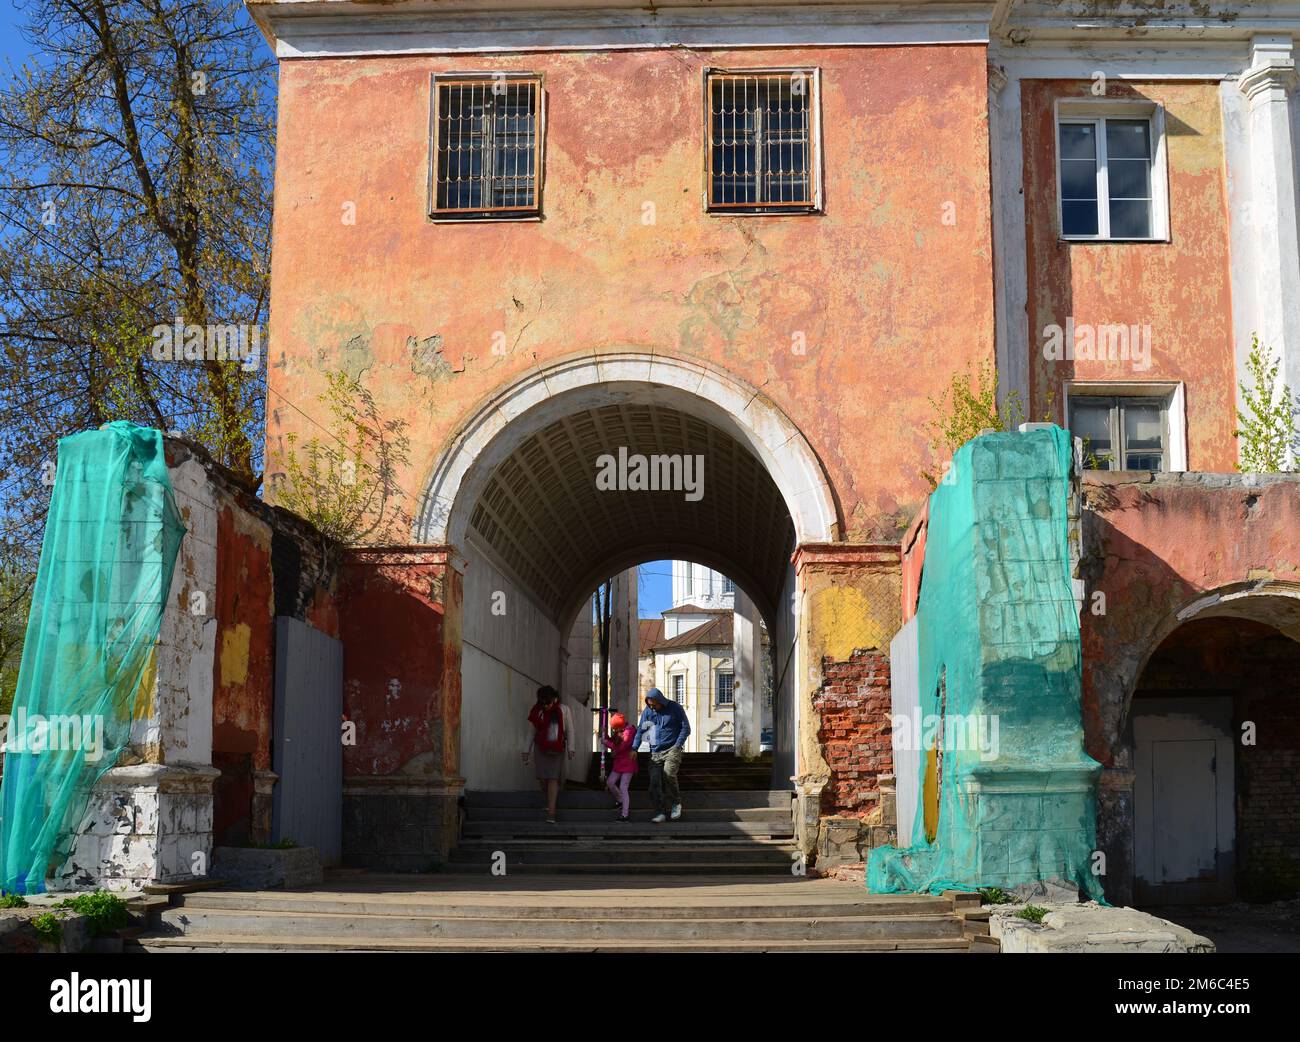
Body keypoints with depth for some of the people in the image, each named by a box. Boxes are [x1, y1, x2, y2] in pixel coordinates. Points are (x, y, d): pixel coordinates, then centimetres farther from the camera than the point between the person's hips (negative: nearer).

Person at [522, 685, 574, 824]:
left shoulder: (563, 710, -4)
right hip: (542, 749, 1)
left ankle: (551, 812, -7)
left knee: (553, 779, -6)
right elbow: (531, 733, 7)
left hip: (557, 750, -1)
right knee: (542, 779, -6)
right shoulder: (537, 712, -1)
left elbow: (569, 730, 2)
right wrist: (526, 751, 7)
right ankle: (548, 801, 23)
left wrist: (570, 749, -2)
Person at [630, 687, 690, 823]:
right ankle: (661, 812, -1)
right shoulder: (648, 711, 6)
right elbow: (640, 730, 10)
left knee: (668, 773, -26)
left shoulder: (675, 708, -3)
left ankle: (676, 803, -5)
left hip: (672, 749, -4)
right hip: (655, 751, 4)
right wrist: (634, 748, -2)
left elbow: (686, 728, 1)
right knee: (654, 781, -7)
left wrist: (677, 746, -8)